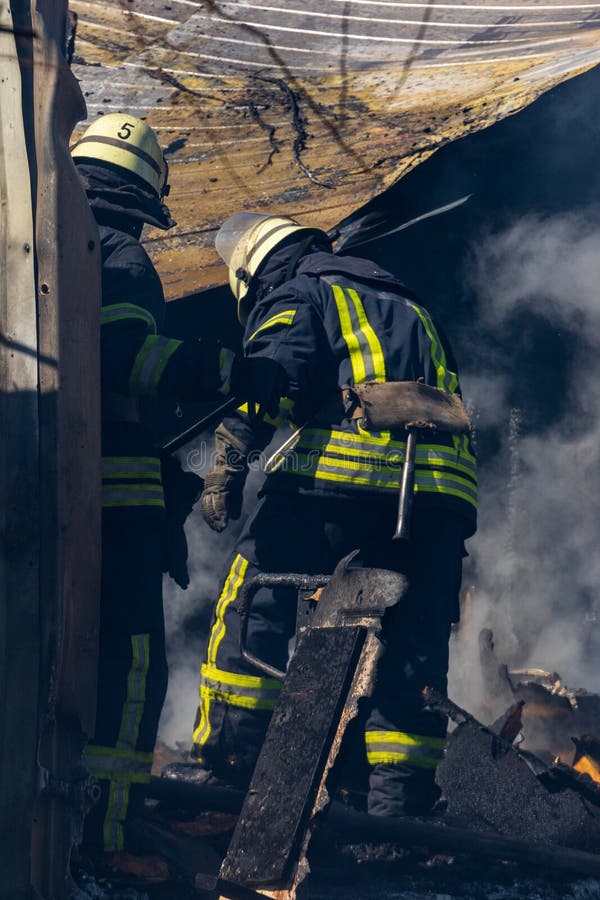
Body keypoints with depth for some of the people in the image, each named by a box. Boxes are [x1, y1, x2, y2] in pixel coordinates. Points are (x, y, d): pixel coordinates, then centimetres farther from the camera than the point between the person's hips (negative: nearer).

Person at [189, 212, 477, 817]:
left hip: (337, 472, -6)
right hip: (440, 485, 6)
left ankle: (224, 768, -4)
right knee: (414, 644, 7)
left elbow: (274, 371, -7)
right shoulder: (408, 306, 34)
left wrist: (229, 463, -12)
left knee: (253, 613, 0)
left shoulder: (294, 295, 13)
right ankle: (402, 799, 3)